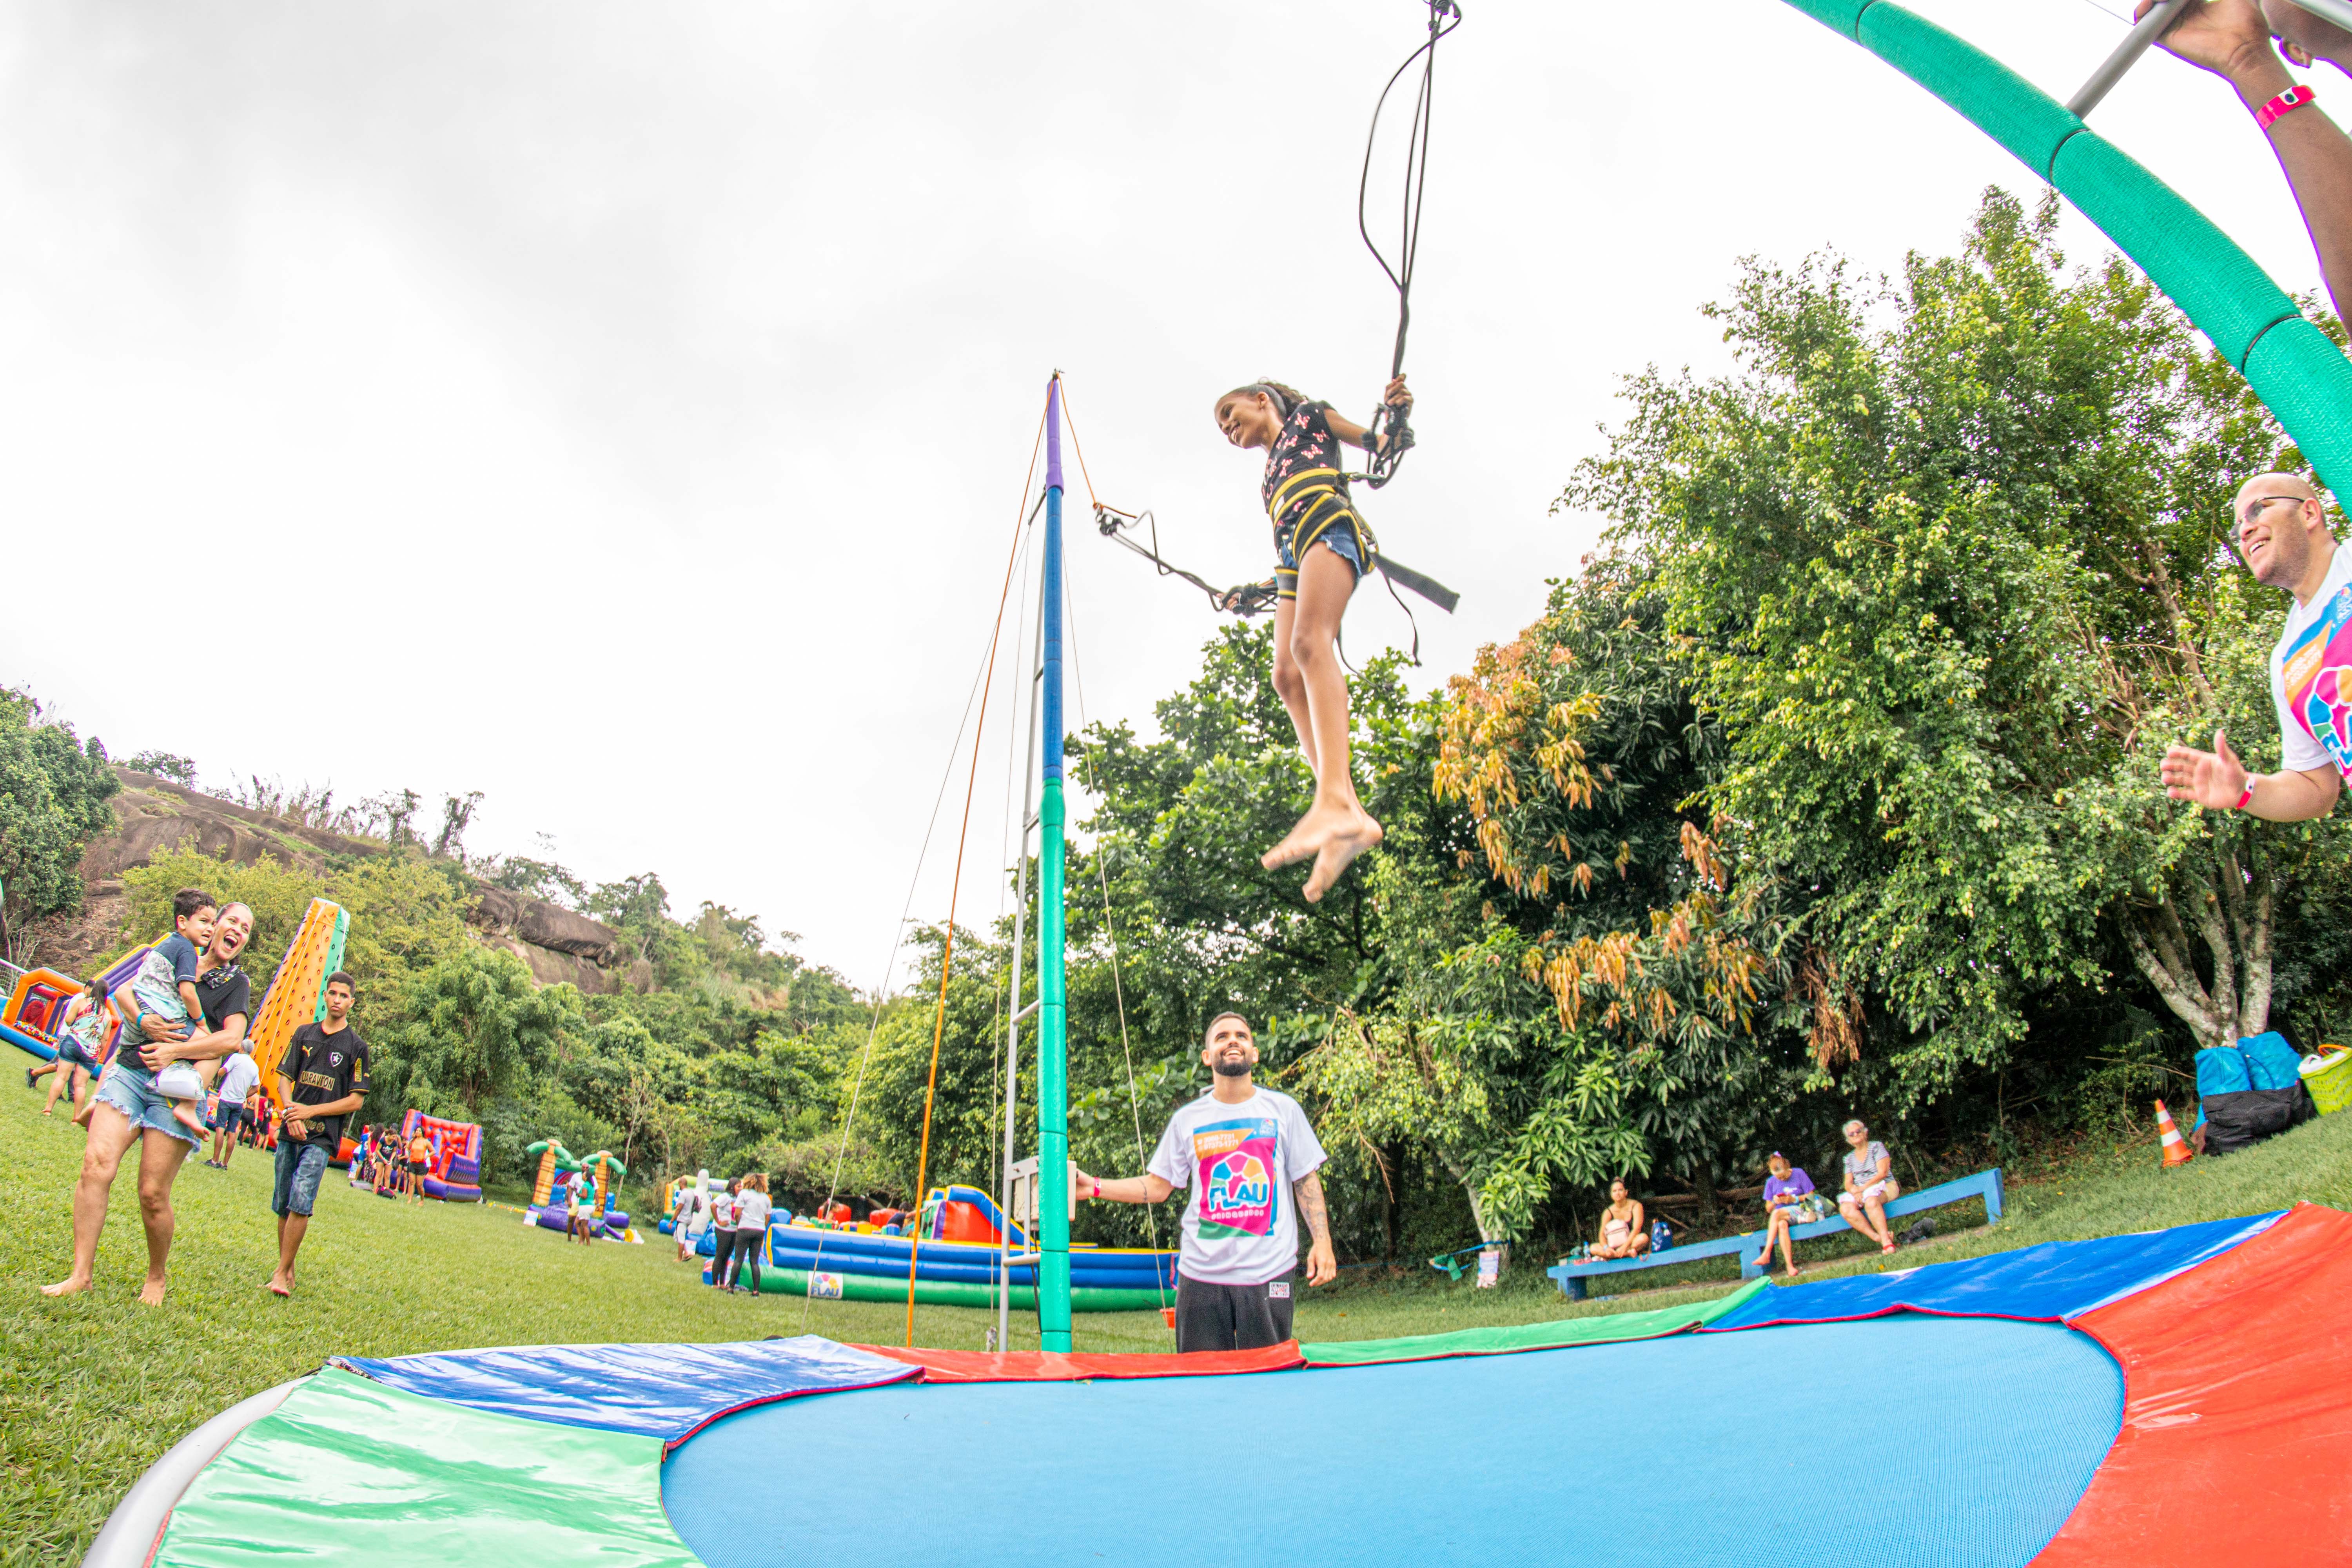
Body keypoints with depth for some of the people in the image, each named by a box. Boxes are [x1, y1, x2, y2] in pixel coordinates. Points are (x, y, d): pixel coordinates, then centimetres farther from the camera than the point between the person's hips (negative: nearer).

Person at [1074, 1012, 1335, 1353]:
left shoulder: (1283, 1110, 5)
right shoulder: (1187, 1119, 7)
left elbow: (1307, 1181, 8)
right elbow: (1158, 1186, 10)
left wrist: (1322, 1241, -4)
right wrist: (1093, 1187, 1)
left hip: (1268, 1273, -1)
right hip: (1201, 1274, 1)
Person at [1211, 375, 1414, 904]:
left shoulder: (1308, 418, 23)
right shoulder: (1271, 475, 38)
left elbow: (1379, 443, 13)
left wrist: (1397, 412, -8)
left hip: (1330, 524, -7)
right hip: (1295, 556, 8)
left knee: (1310, 640, -31)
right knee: (1287, 677, -14)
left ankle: (1334, 800, -51)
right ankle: (1350, 815, -25)